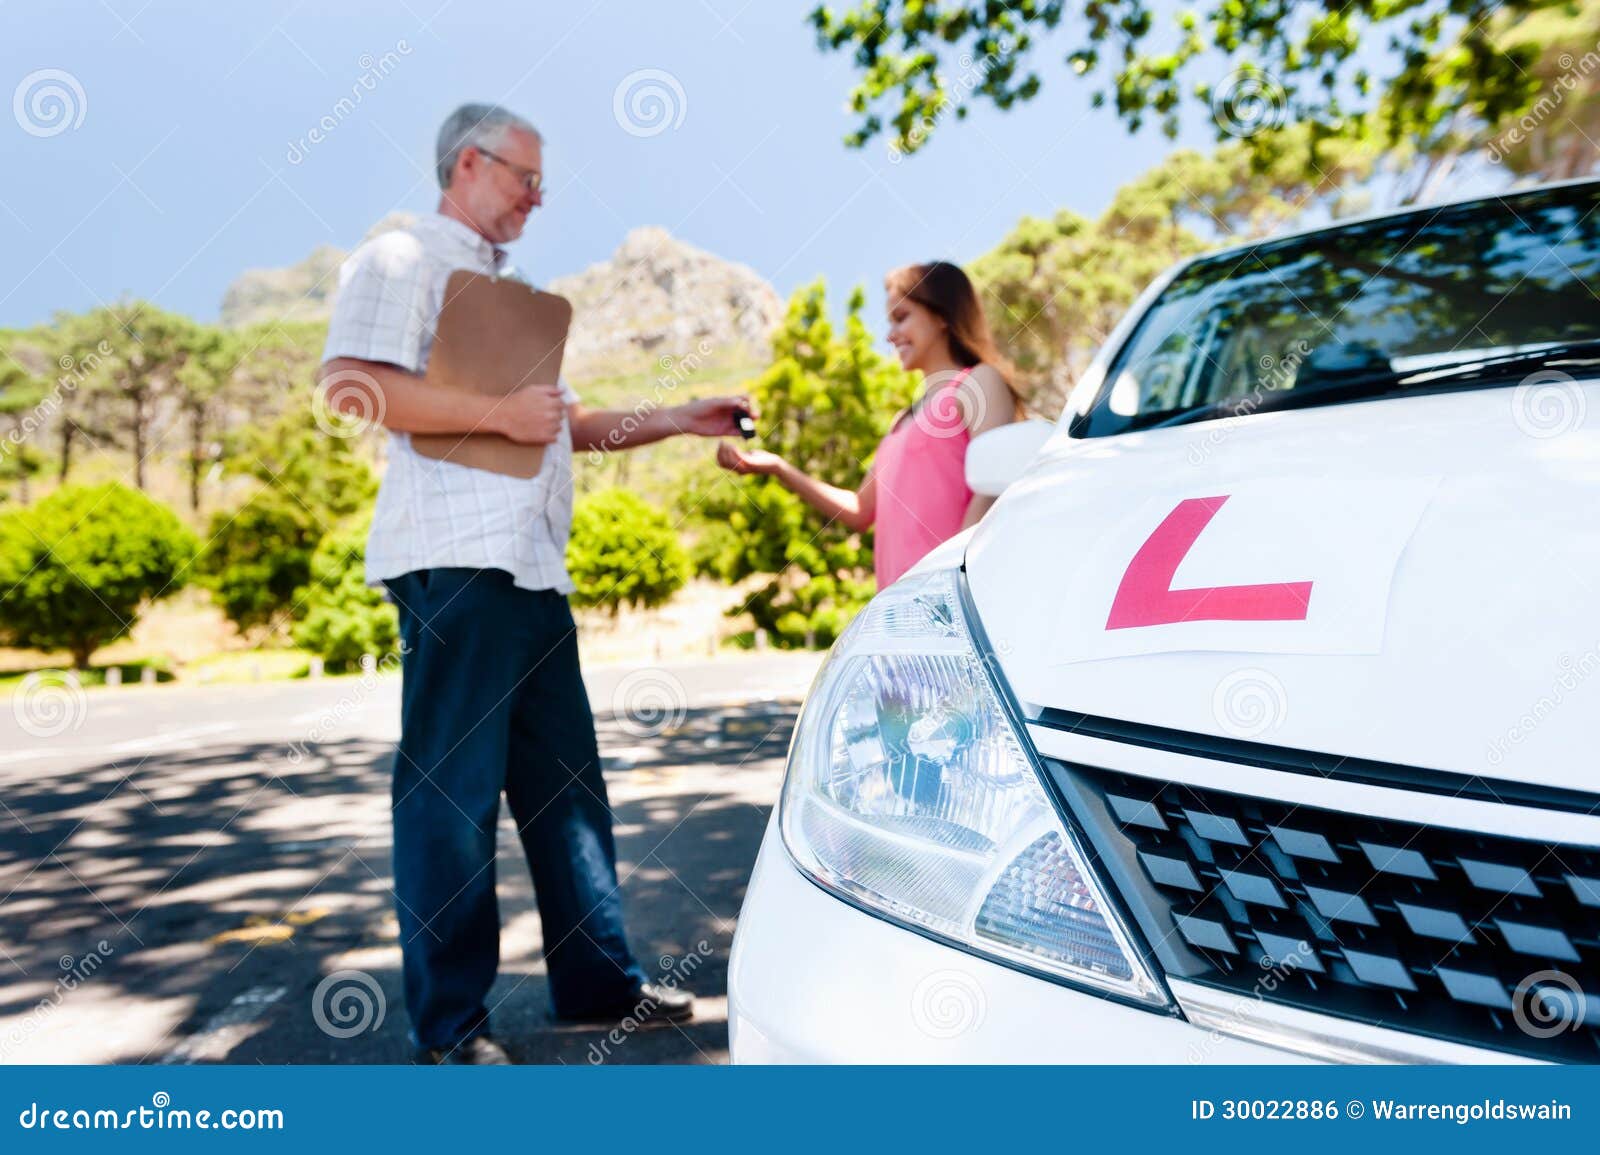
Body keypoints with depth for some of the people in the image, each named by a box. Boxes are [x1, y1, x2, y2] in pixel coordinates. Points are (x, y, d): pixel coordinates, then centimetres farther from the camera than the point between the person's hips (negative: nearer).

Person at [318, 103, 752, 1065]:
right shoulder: (402, 261, 2)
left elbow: (570, 425, 32)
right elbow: (350, 382, -14)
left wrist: (679, 420, 24)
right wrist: (499, 413, -14)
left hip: (533, 562, 9)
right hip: (456, 559, -9)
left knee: (566, 777, 10)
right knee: (451, 788, -4)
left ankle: (600, 979, 20)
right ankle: (449, 1024, 6)